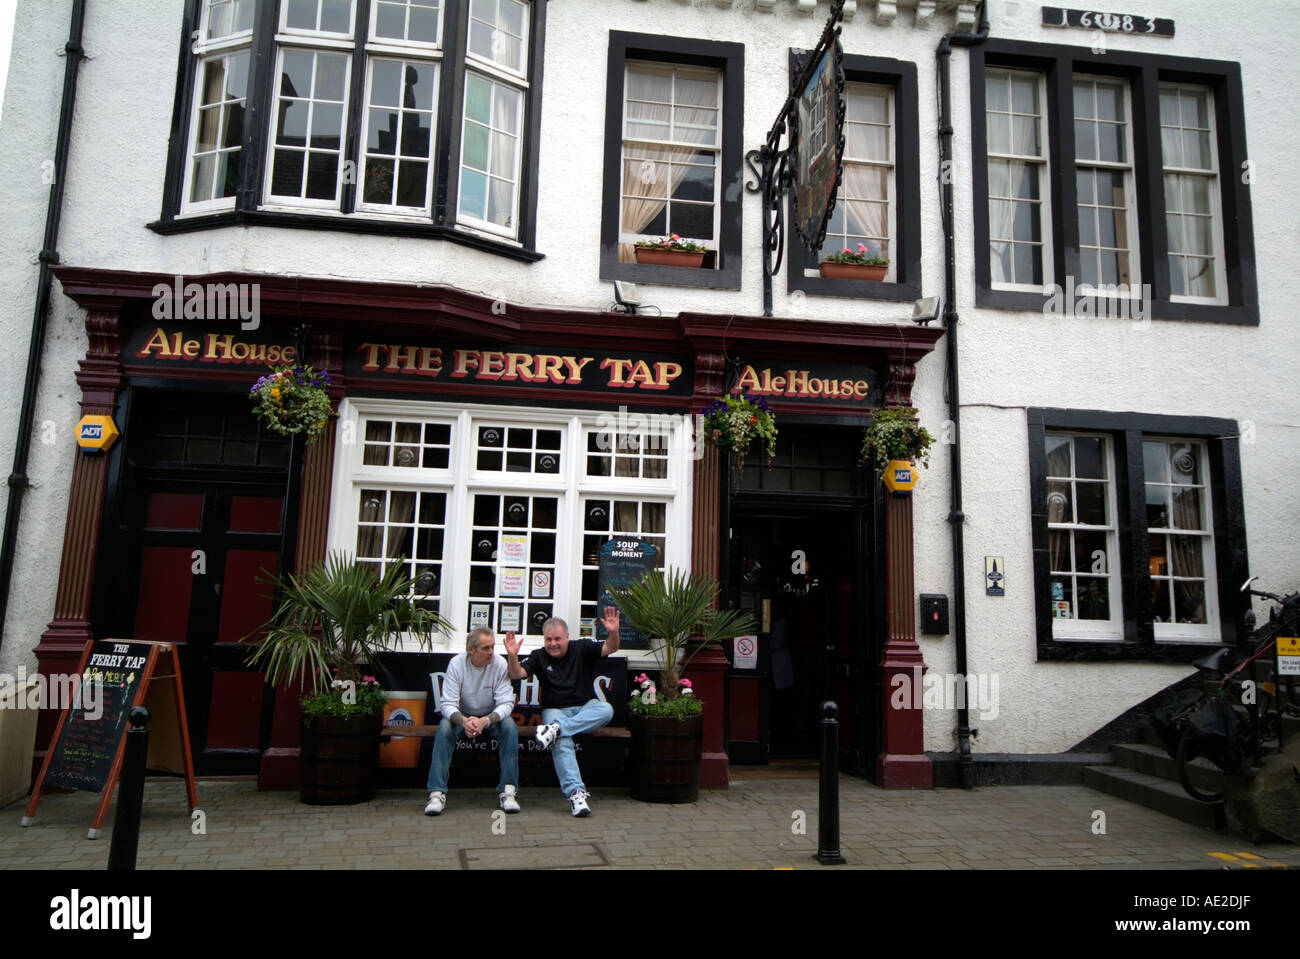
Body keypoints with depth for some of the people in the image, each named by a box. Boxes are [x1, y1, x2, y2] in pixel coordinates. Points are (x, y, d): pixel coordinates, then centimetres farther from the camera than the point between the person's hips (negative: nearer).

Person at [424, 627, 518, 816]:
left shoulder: (500, 664, -15)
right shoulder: (456, 663, -15)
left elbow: (506, 703, -17)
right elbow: (448, 704, -17)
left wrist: (485, 721, -37)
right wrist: (463, 721, -39)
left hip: (492, 717, 0)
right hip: (462, 716, 0)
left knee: (510, 727, -29)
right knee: (444, 728, -29)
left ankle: (508, 790, -24)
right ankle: (437, 793, -26)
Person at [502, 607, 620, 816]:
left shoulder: (582, 649, 6)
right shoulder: (539, 657, 9)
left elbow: (610, 648, -7)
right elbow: (517, 674, -5)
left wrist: (613, 633, -29)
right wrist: (512, 657, -26)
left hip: (585, 708, 1)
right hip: (555, 710, -1)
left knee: (606, 709, -32)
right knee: (562, 743, -33)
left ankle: (557, 729, -34)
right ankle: (575, 792, -36)